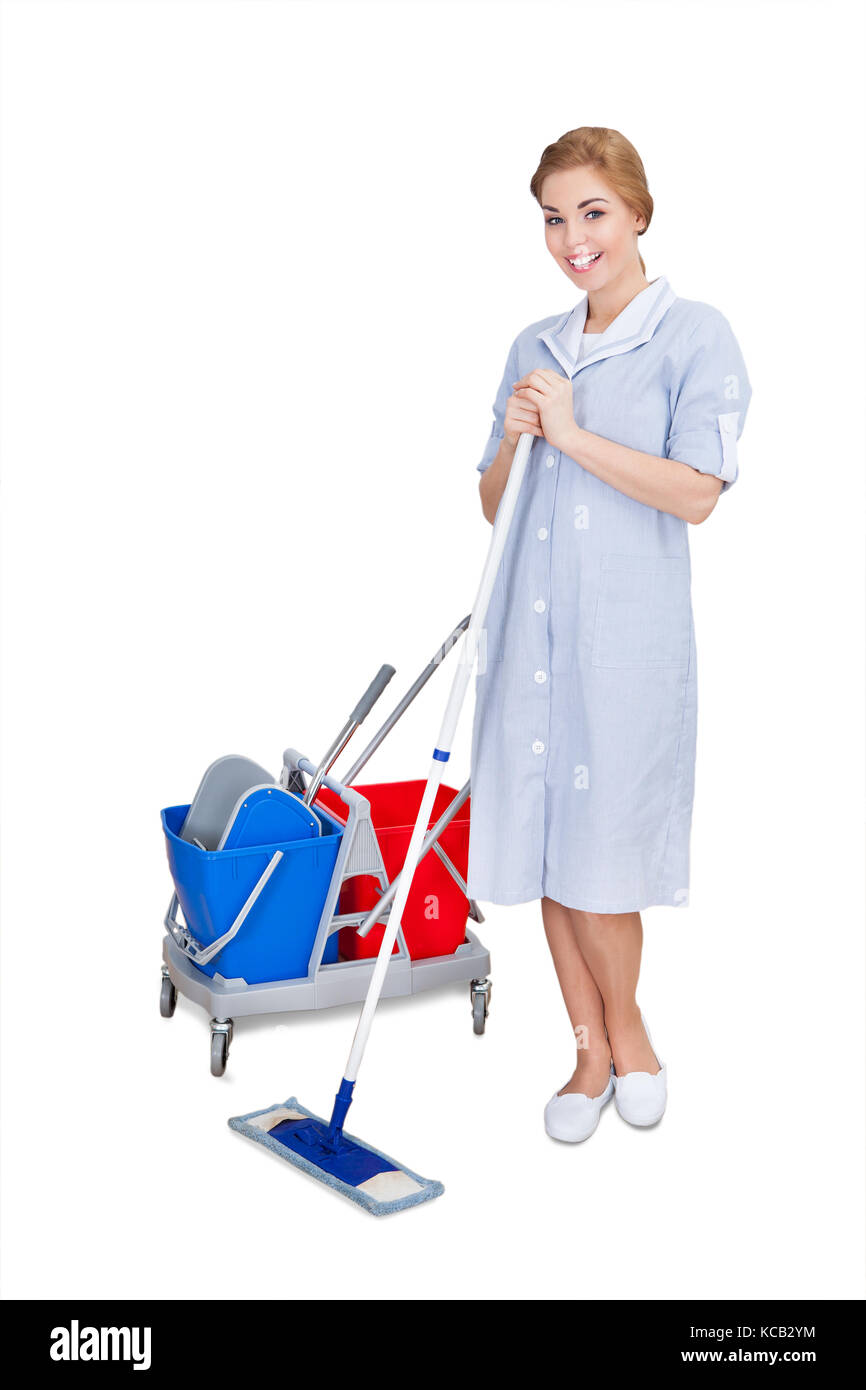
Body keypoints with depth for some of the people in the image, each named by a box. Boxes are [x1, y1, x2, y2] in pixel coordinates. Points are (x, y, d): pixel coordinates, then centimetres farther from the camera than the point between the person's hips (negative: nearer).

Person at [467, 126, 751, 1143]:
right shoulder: (533, 348, 14)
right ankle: (594, 1054, 22)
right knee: (543, 838, 7)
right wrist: (514, 443, -5)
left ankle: (626, 1033, 24)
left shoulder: (695, 334, -2)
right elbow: (492, 507, 15)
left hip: (627, 625, -5)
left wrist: (575, 436, -14)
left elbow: (697, 493, -12)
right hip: (529, 622, 6)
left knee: (599, 845, -2)